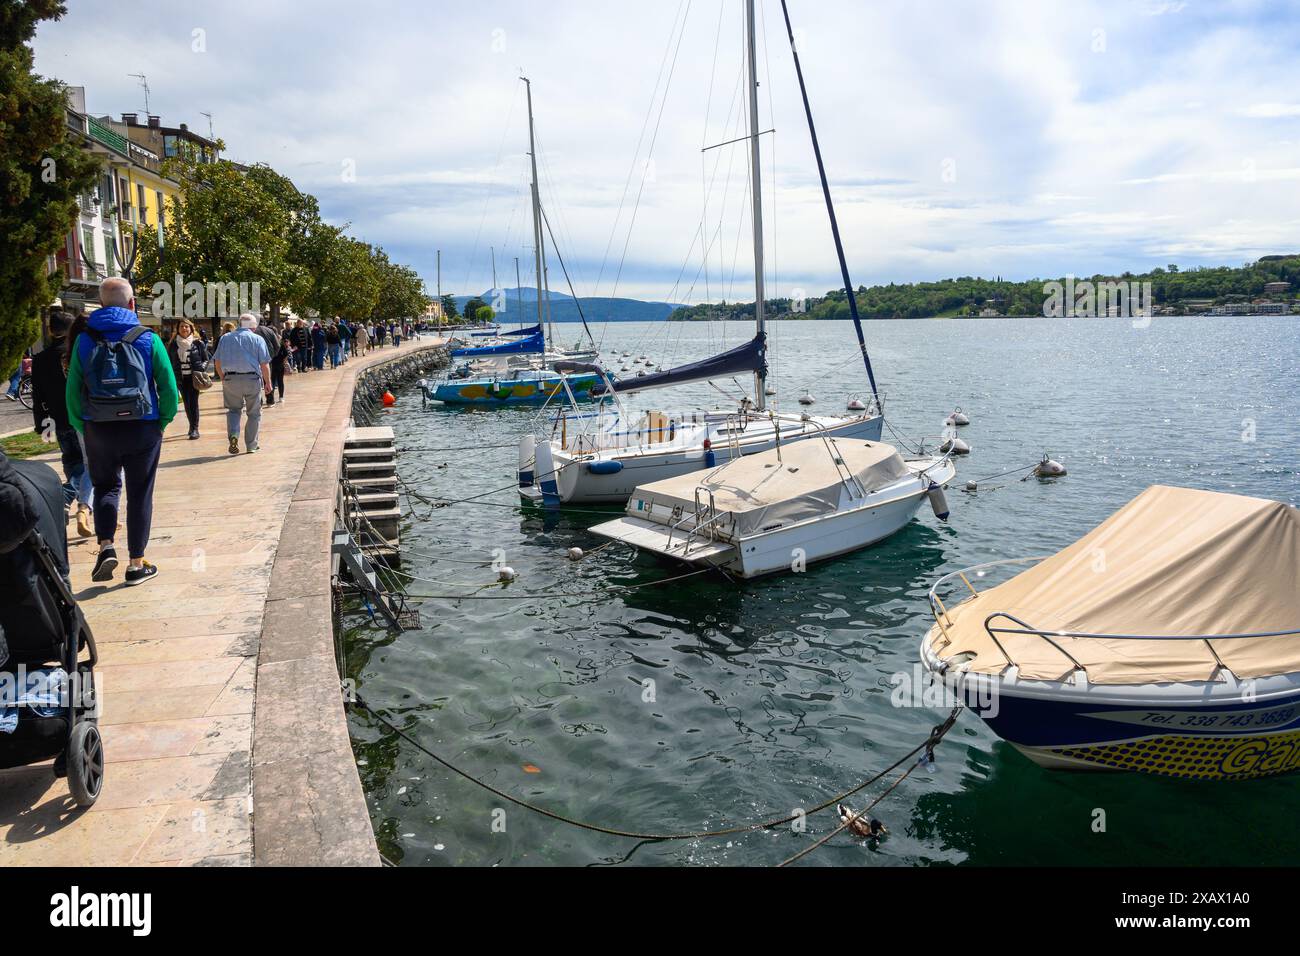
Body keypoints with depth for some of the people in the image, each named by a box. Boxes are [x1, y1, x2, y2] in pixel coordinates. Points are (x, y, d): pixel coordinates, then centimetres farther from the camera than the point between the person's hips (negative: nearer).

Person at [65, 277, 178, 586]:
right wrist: (162, 422, 5)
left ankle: (106, 546, 2)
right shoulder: (148, 339, -5)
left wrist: (82, 427, 7)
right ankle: (137, 563, 14)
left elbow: (72, 392, -3)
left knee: (105, 487, 21)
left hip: (98, 430, 1)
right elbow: (169, 388, -7)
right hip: (142, 430, -1)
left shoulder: (84, 341, -1)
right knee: (140, 494, 10)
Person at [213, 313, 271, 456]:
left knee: (233, 409, 17)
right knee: (254, 413, 10)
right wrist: (268, 382, 4)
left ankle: (233, 435, -8)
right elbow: (264, 364, -4)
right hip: (252, 379, -2)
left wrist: (223, 379, 22)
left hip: (230, 379, 2)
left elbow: (218, 362, 10)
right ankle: (251, 445, 13)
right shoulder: (258, 339, 1)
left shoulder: (225, 338, 9)